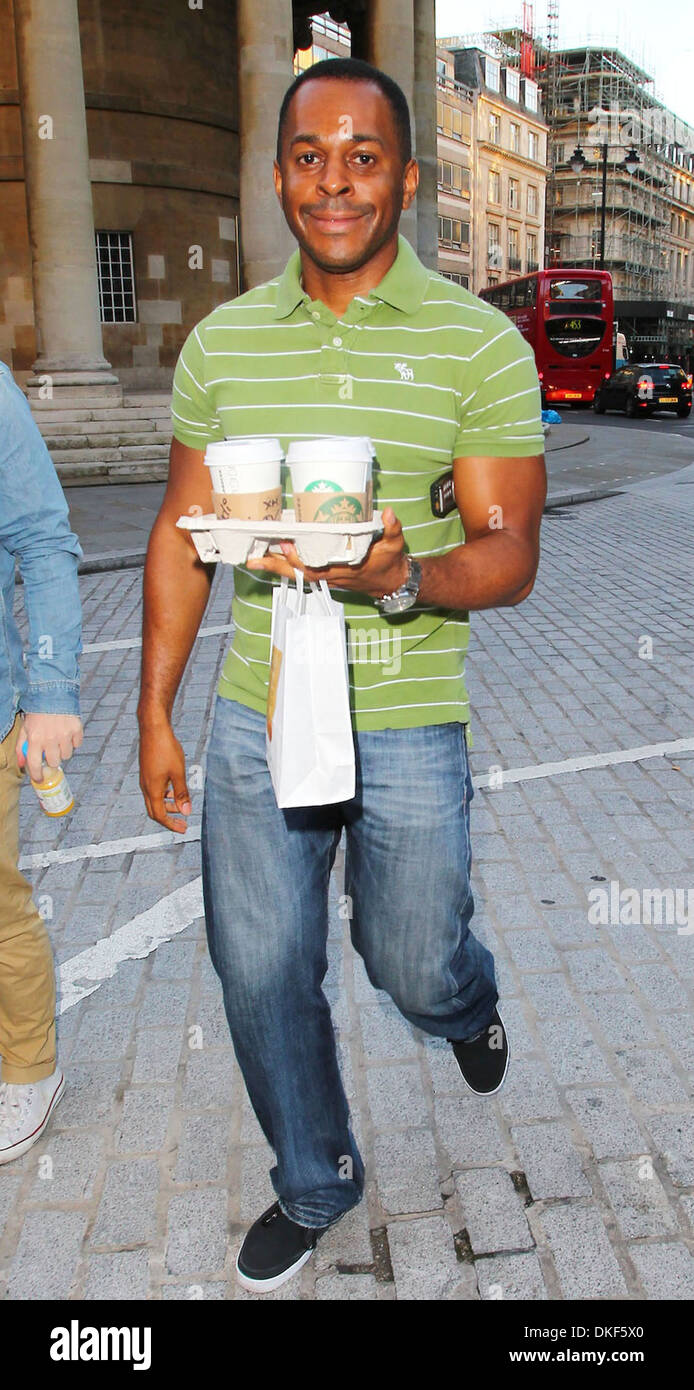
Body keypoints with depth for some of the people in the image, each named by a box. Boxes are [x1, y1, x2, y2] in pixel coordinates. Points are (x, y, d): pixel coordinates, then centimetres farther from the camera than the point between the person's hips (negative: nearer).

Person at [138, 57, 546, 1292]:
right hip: (252, 719, 3)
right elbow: (181, 535, 9)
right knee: (261, 975, 12)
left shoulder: (478, 343, -5)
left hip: (406, 725, -3)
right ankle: (315, 1183, 40)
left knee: (412, 966, 12)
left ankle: (467, 1002, 54)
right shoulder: (222, 340, 5)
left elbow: (511, 554, -8)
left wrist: (406, 577, -30)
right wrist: (155, 712, 7)